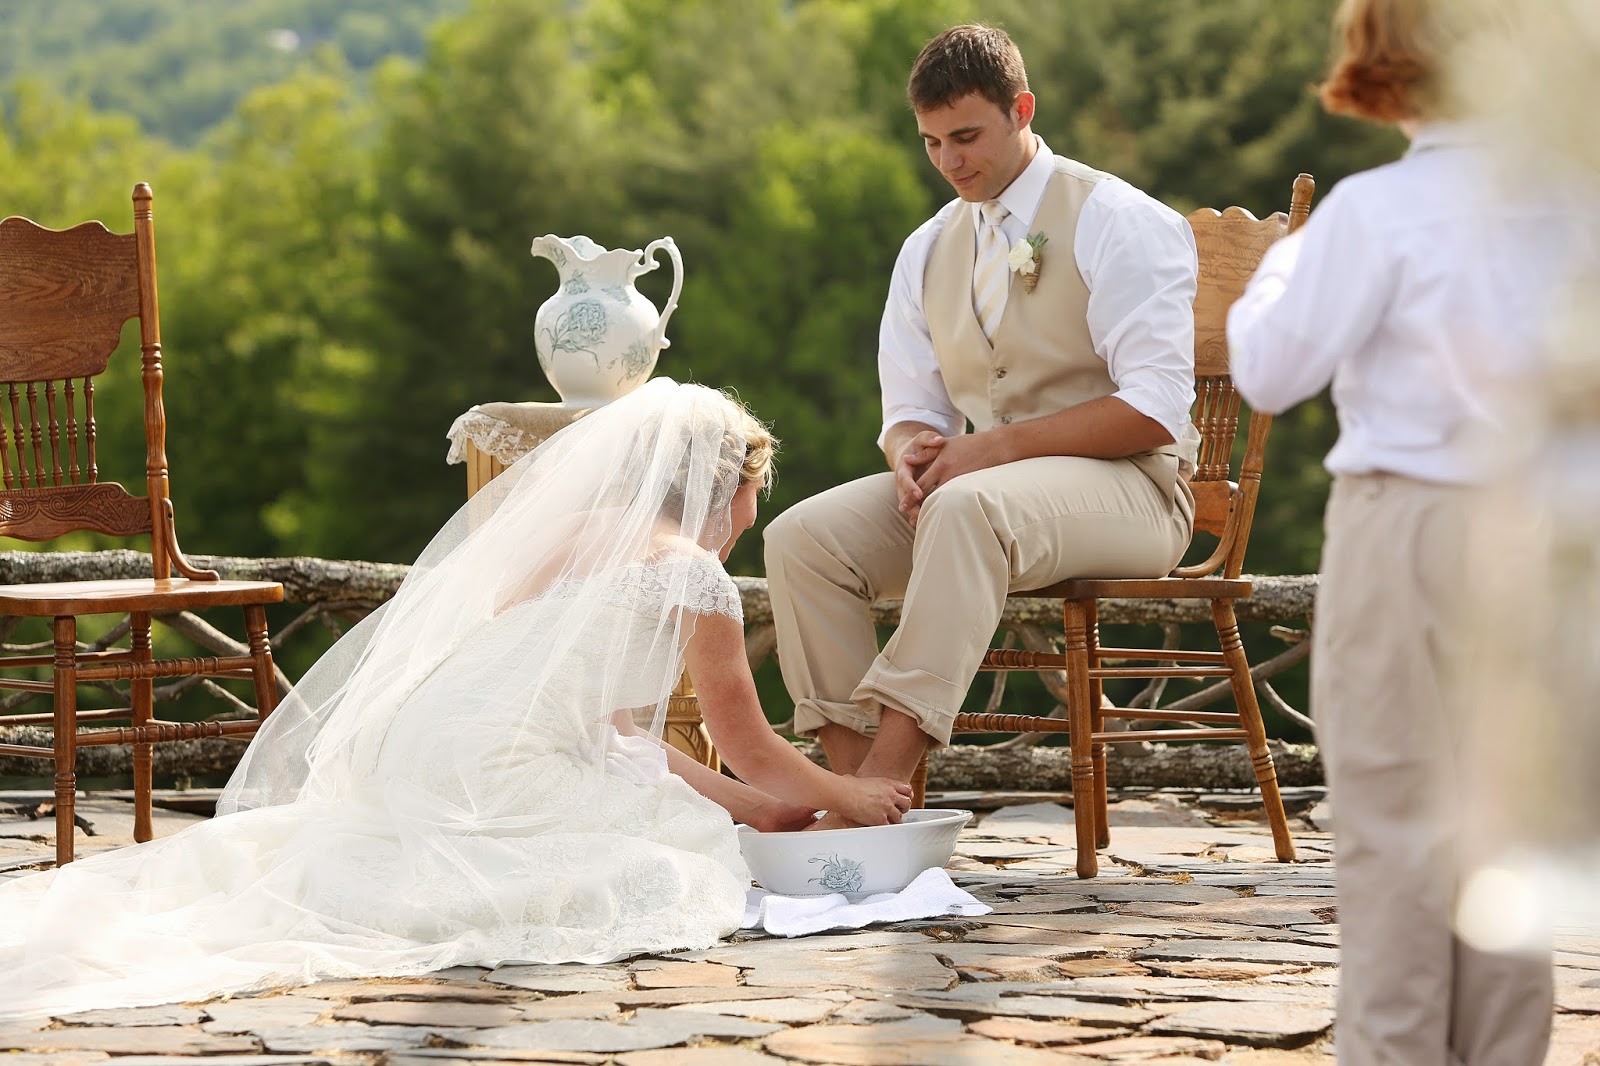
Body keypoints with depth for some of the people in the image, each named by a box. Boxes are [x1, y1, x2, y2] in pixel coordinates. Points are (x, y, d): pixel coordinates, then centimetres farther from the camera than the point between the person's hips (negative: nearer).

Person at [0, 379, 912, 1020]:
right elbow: (749, 748, 9)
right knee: (682, 852, -6)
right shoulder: (692, 570, 1)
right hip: (490, 765, -9)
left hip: (405, 740, 9)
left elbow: (621, 731, 32)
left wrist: (752, 805, 32)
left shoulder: (579, 536, 27)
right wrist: (843, 794, 27)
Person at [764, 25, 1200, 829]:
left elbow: (1156, 409, -14)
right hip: (973, 482, 7)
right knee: (802, 538, -17)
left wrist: (1000, 445, -20)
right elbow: (910, 407, 16)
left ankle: (875, 798, -45)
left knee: (967, 510, -39)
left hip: (1123, 490, -7)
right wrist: (914, 448, -10)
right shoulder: (927, 251, 14)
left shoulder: (1114, 221, -6)